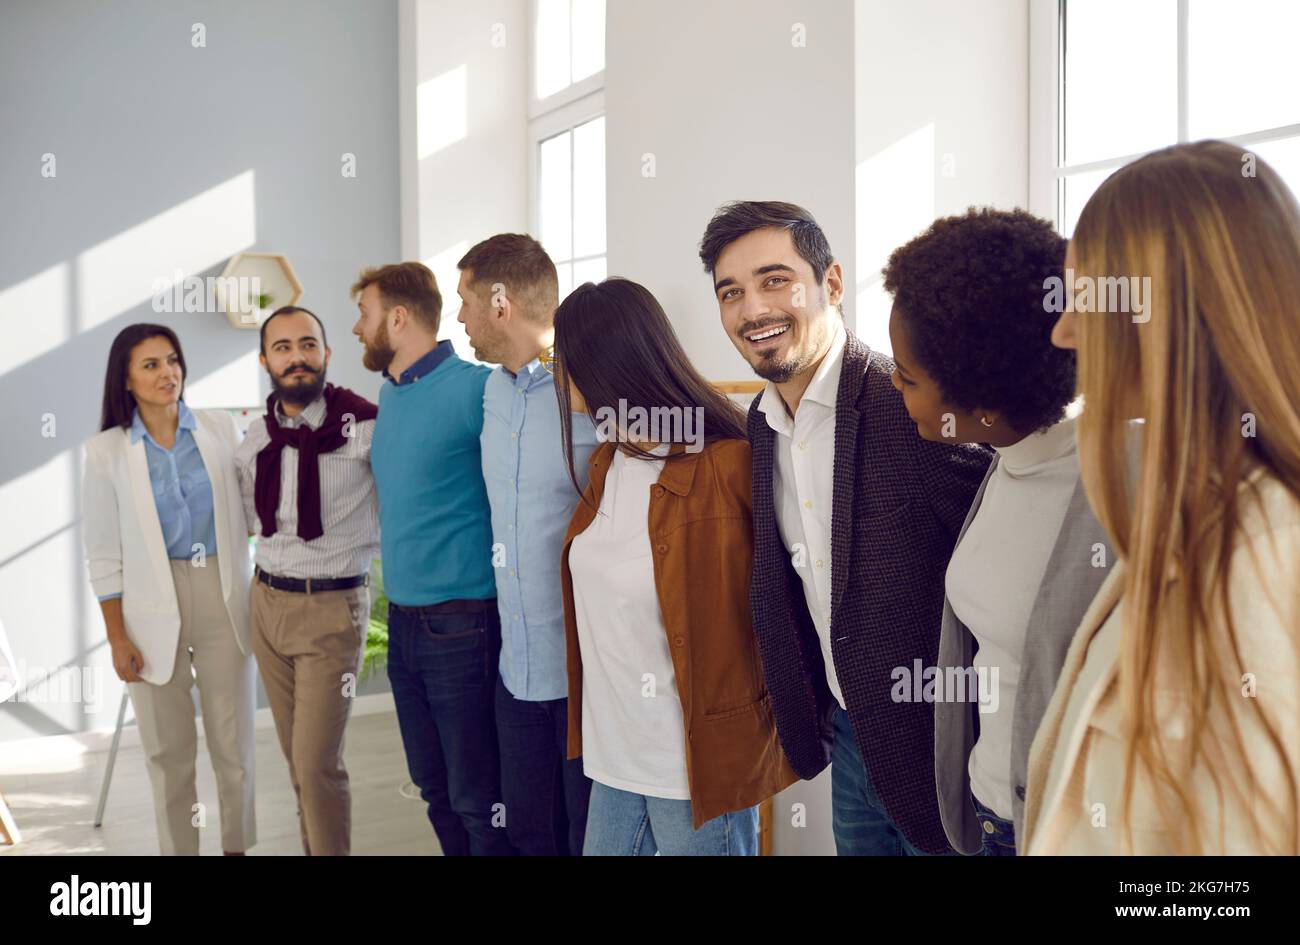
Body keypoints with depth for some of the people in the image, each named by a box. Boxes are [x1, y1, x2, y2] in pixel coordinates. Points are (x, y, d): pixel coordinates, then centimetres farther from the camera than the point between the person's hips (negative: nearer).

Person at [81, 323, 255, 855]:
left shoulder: (221, 429, 1)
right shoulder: (106, 451, -2)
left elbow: (250, 506, 8)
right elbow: (103, 555, -1)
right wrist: (117, 638, -4)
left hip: (224, 598, 1)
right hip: (153, 609, -1)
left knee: (234, 741, 9)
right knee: (168, 749, 7)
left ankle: (238, 846, 26)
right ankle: (178, 849, 24)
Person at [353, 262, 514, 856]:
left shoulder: (473, 387, -14)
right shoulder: (389, 394, 12)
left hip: (461, 626, -8)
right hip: (403, 622, 8)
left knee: (479, 802, 0)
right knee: (435, 789, 17)